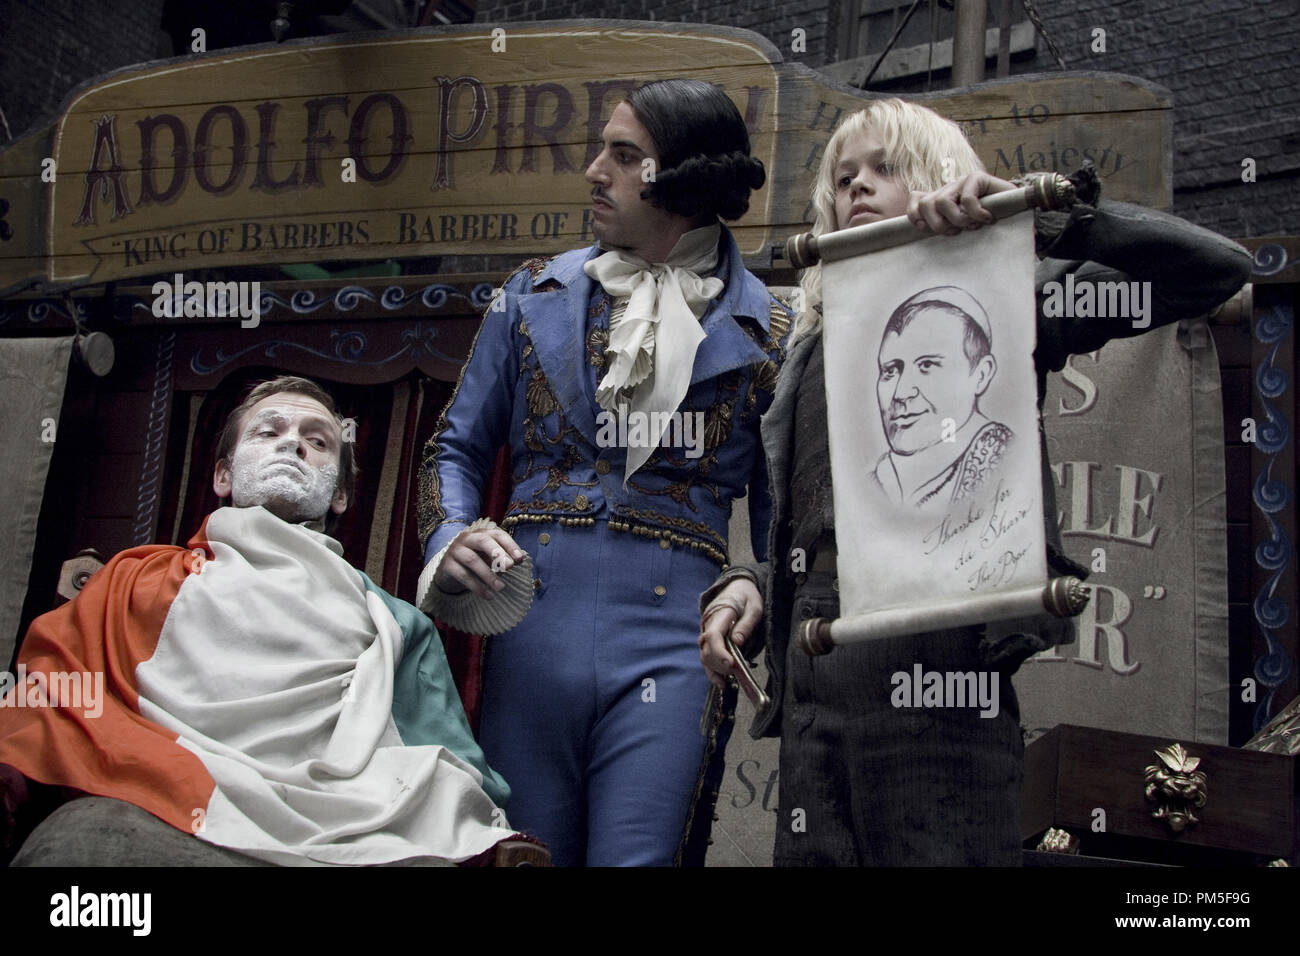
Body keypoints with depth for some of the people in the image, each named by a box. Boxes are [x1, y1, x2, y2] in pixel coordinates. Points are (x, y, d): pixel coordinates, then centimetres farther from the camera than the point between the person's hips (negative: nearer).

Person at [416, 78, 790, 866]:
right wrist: (453, 540, -4)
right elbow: (460, 447, 15)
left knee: (637, 856, -5)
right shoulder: (537, 297, 11)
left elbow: (778, 514, 7)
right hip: (530, 631, 3)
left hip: (670, 644, -2)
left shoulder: (764, 335, 4)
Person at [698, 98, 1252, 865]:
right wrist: (749, 585, 4)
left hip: (936, 658, -5)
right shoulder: (816, 345, 22)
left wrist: (1033, 206, -13)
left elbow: (1219, 269, -6)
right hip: (813, 675, 6)